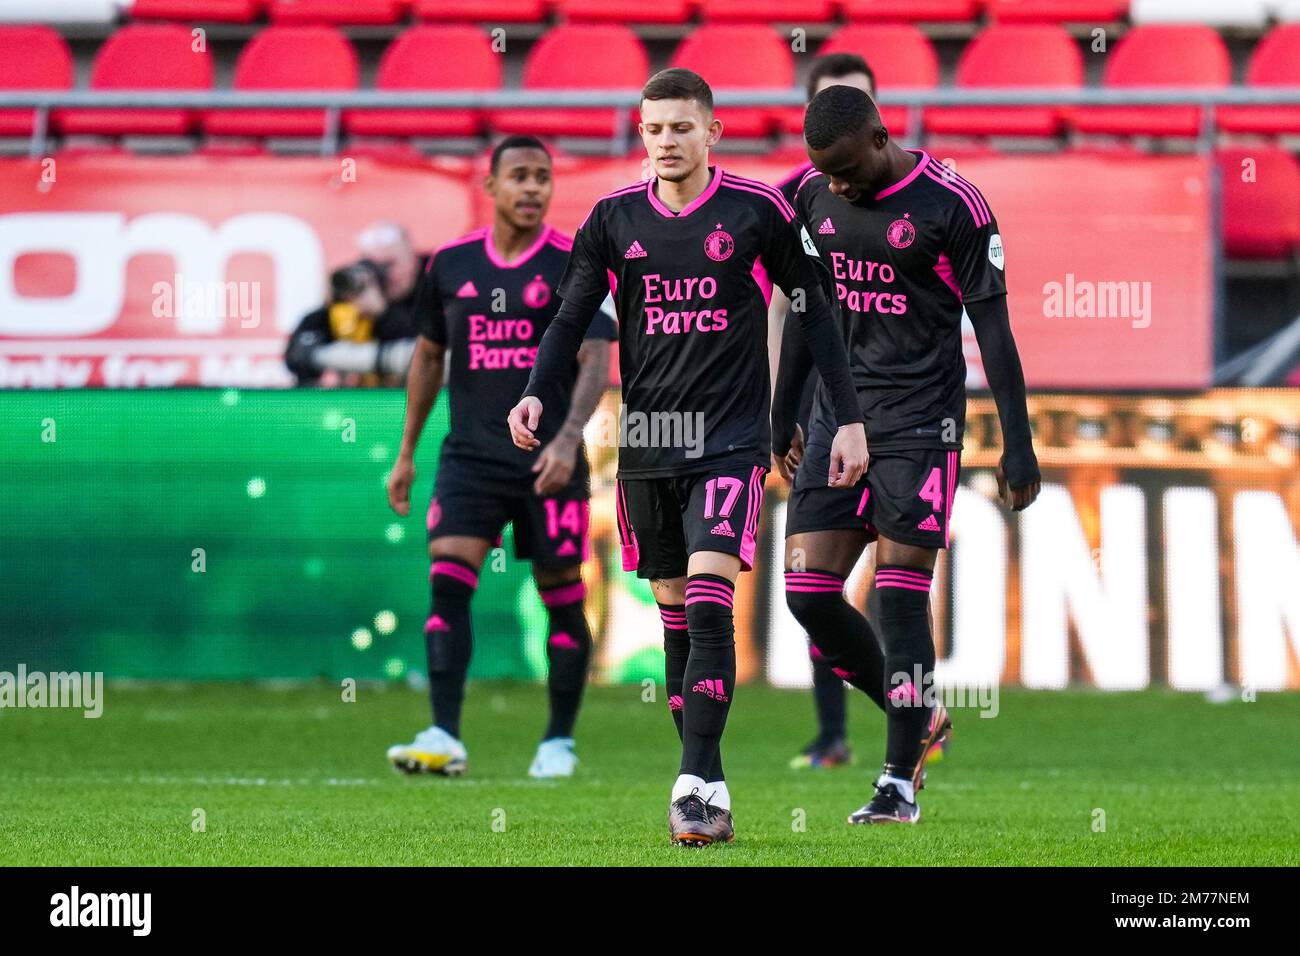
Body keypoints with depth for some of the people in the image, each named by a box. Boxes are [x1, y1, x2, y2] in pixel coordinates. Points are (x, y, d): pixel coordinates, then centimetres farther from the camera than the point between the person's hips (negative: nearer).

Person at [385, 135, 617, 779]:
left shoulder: (575, 265, -4)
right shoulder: (451, 264, 7)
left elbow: (596, 360, -11)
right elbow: (429, 356, 18)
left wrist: (568, 439, -26)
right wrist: (406, 453, 19)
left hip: (548, 462, -2)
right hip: (470, 455, 2)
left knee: (562, 598, 3)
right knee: (448, 580, -13)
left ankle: (559, 742, 17)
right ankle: (445, 738, -16)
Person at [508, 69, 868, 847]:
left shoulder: (757, 211, -2)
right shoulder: (615, 218, 5)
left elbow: (815, 312, 6)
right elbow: (572, 318, 10)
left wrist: (850, 418, 3)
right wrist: (538, 394, -8)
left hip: (730, 439, -4)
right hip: (647, 445, 4)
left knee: (709, 607, -17)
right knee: (675, 611, 7)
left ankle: (698, 783, -20)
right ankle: (707, 789, 14)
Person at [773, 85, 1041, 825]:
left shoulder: (951, 205, -12)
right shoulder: (813, 196, 5)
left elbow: (993, 327, -8)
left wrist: (1018, 446, -9)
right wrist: (784, 415, 21)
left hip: (920, 423, -6)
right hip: (839, 419, 6)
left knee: (901, 595, -8)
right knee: (808, 592, -2)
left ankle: (902, 780, 0)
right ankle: (920, 716, 19)